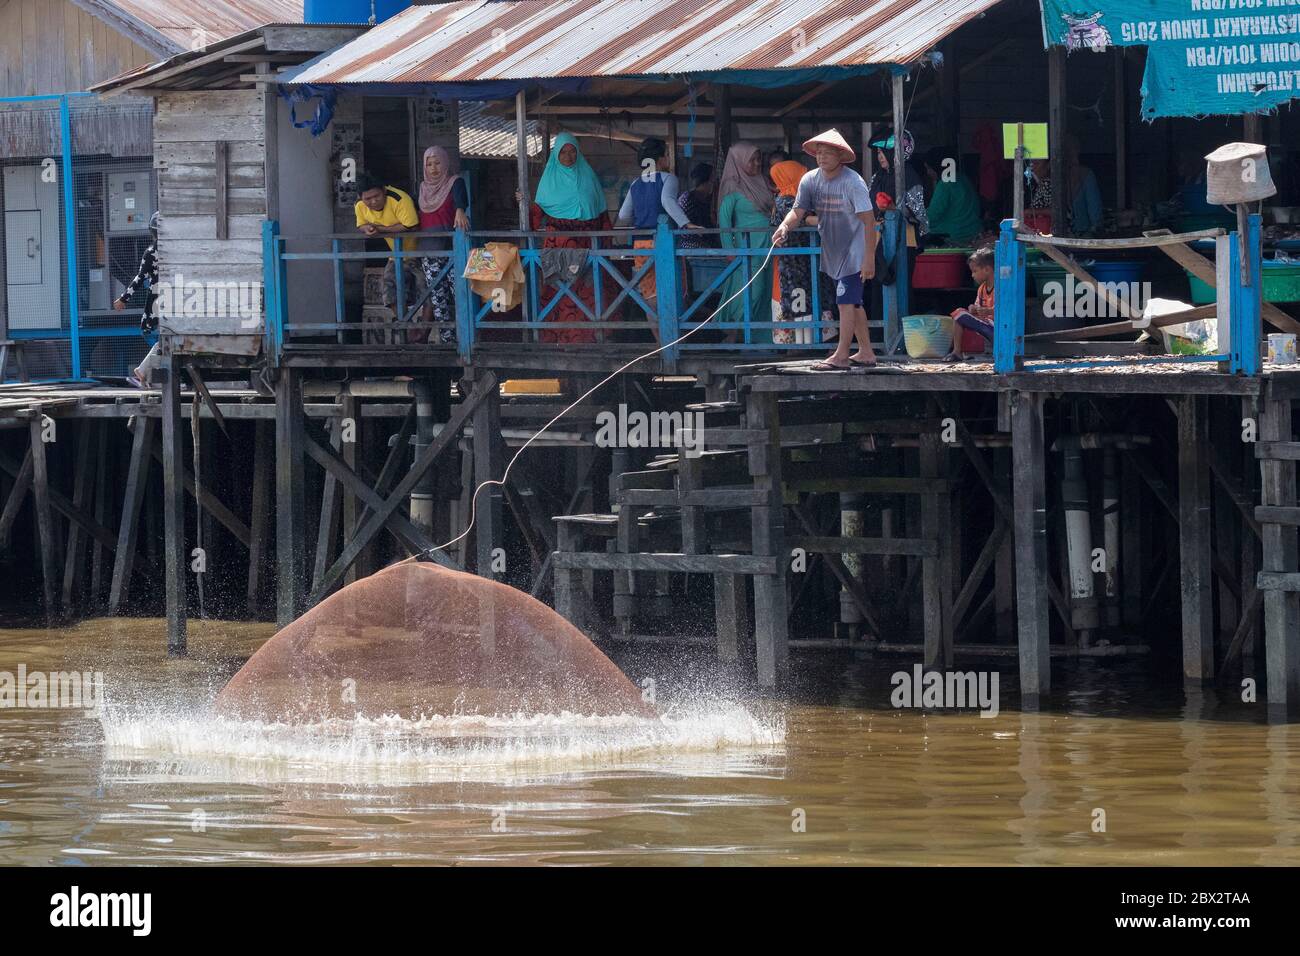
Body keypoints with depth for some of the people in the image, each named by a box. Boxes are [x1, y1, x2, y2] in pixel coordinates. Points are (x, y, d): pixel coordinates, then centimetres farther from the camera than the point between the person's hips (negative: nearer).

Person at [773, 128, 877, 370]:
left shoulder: (853, 182, -20)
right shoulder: (810, 180, -2)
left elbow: (868, 221, -19)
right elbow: (798, 211, -4)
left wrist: (869, 258, -23)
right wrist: (785, 226, -28)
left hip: (854, 251, -7)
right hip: (832, 251, 7)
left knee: (846, 301, -11)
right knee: (852, 302, 14)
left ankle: (841, 356, -9)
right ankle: (866, 352, 23)